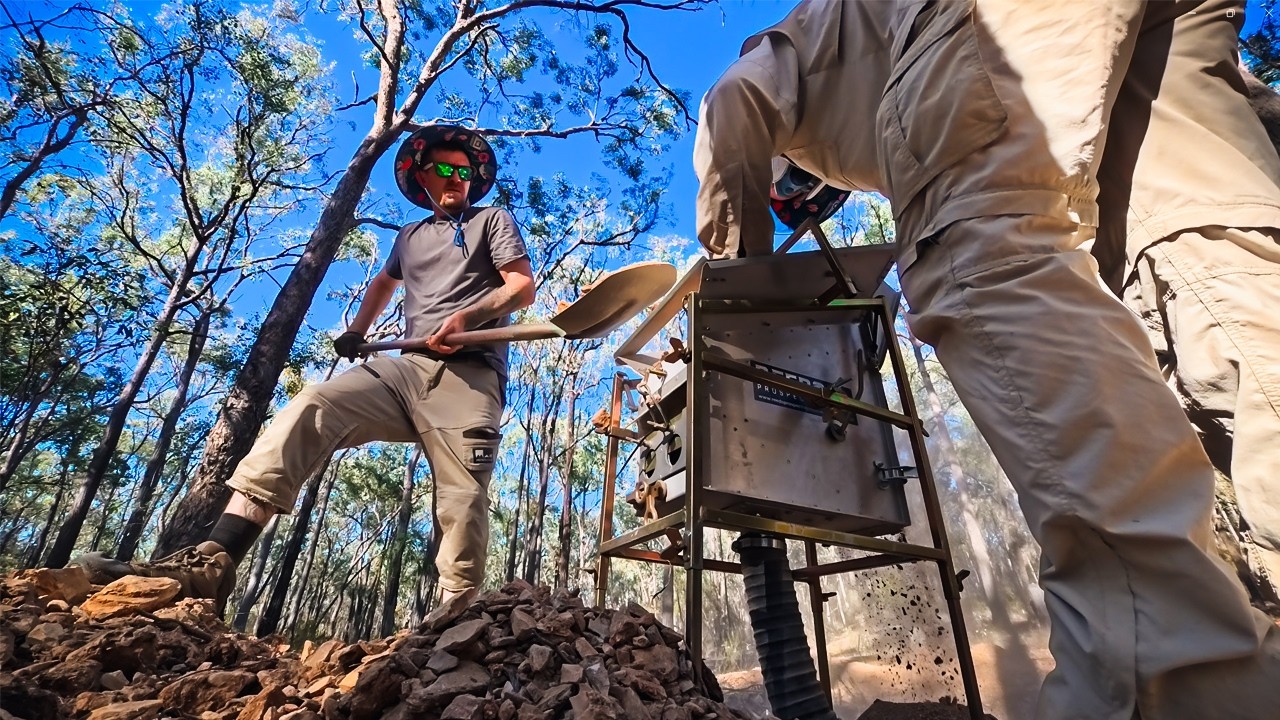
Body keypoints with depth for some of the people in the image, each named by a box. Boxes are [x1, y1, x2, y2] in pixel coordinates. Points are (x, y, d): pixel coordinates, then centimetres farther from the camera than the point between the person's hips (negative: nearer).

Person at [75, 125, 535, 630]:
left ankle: (453, 616, -6)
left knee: (461, 496, -14)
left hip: (469, 374, -4)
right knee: (307, 412, -18)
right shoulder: (410, 237, 29)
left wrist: (466, 318, -14)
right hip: (407, 367, 4)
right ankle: (213, 561, -22)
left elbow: (523, 287, 2)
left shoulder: (493, 220, 15)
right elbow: (384, 283, 47)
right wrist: (356, 331, 32)